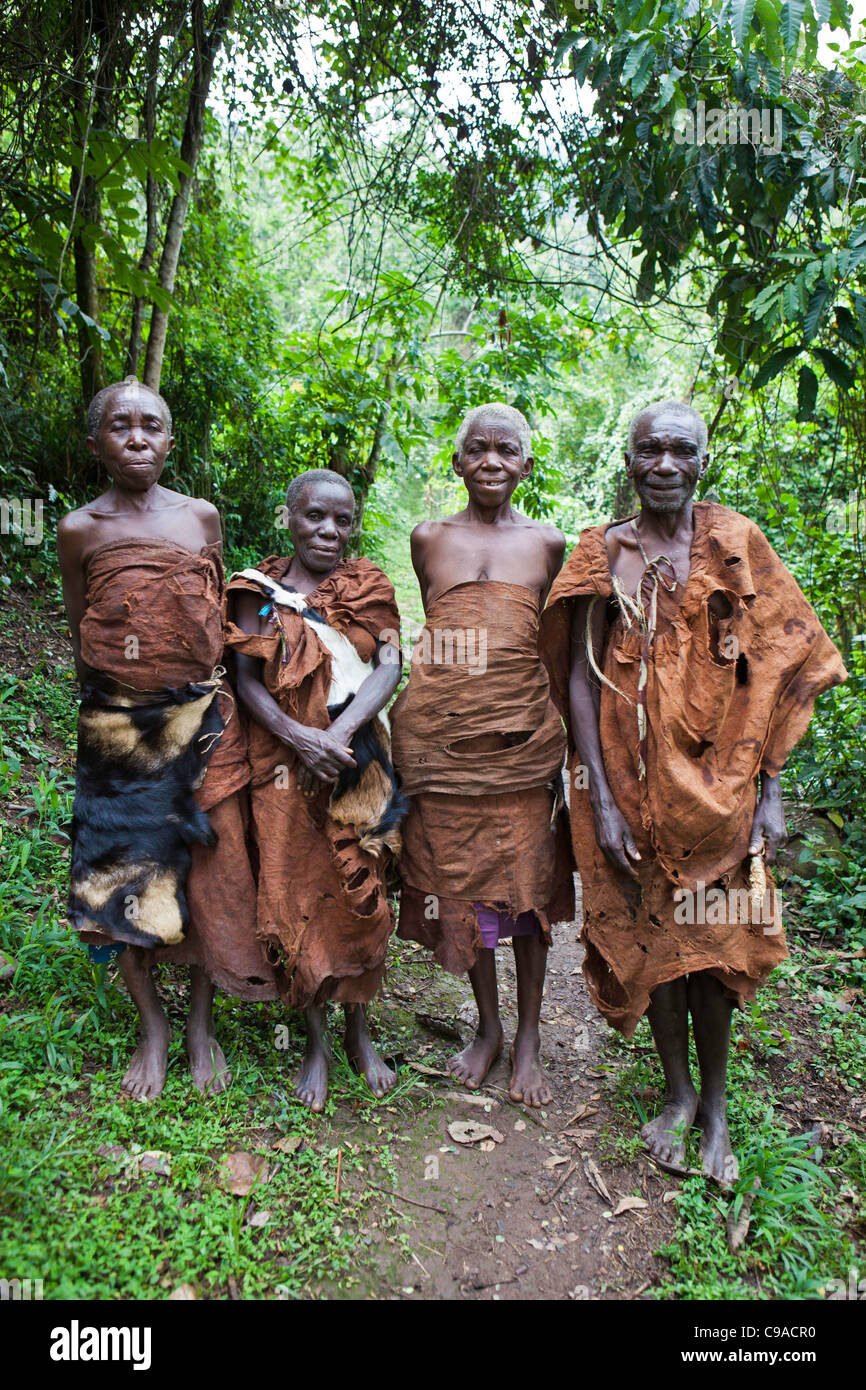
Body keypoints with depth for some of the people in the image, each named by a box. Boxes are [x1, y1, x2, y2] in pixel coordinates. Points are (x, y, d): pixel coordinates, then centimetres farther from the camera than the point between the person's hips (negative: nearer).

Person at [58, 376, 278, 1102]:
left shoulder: (202, 516, 5)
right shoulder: (80, 530, 2)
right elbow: (80, 637, 9)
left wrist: (213, 701, 9)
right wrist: (105, 706, 5)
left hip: (200, 718, 1)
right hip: (117, 725, 0)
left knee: (207, 868, 3)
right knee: (123, 874, 4)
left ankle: (202, 1024, 22)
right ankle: (152, 1028, 24)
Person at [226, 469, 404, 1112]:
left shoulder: (370, 587, 5)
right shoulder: (260, 590, 3)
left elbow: (389, 666, -7)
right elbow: (247, 679, -4)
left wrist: (339, 732, -21)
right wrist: (299, 737, -19)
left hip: (359, 763, 1)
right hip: (286, 763, -1)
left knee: (360, 892, 6)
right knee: (297, 895, 3)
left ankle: (359, 1030, 26)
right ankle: (316, 1040, 21)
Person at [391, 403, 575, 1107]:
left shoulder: (547, 542, 5)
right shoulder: (429, 538, 7)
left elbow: (553, 648, 9)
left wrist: (568, 740, 6)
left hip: (521, 738, -1)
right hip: (442, 735, 1)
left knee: (527, 885, 6)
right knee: (460, 883, 9)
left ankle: (528, 1038, 24)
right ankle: (488, 1028, 29)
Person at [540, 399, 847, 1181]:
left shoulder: (736, 544, 1)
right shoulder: (603, 553, 1)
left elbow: (776, 670, 1)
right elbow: (582, 678, -2)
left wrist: (771, 790, -4)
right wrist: (601, 800, -8)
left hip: (716, 778, 0)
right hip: (629, 776, 1)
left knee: (714, 936, 7)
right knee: (647, 933, 10)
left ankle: (716, 1104, 29)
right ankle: (678, 1093, 31)